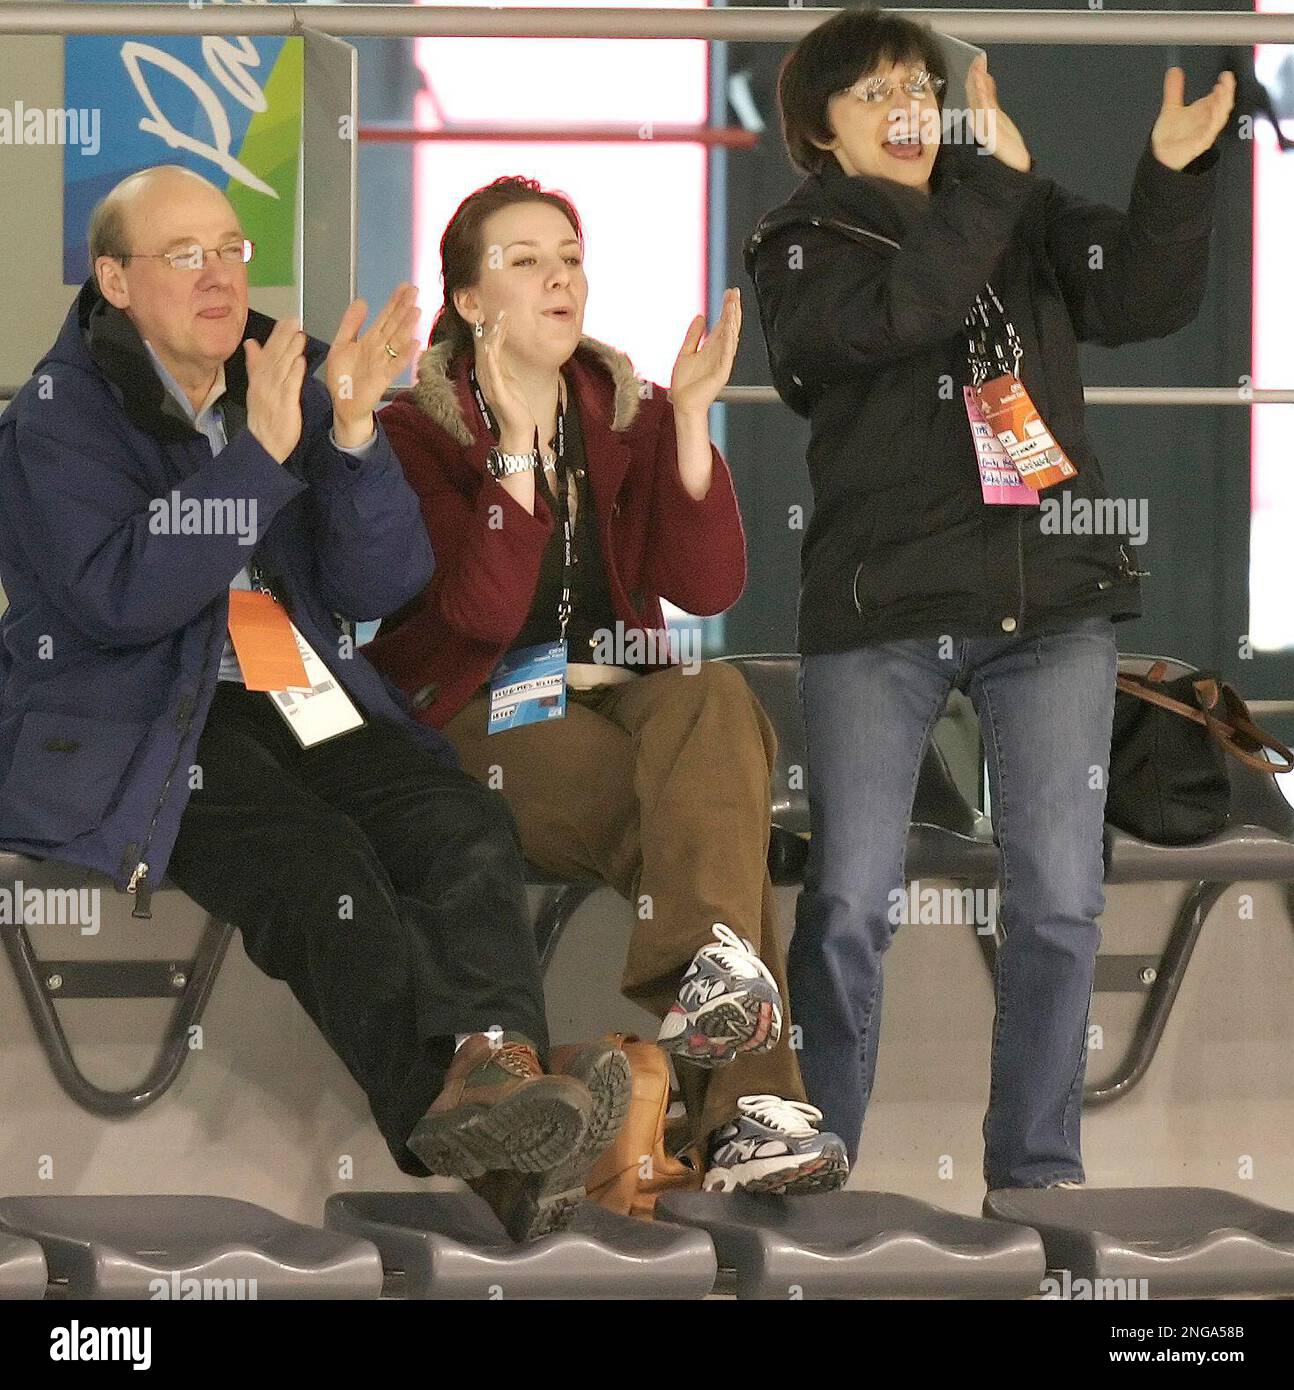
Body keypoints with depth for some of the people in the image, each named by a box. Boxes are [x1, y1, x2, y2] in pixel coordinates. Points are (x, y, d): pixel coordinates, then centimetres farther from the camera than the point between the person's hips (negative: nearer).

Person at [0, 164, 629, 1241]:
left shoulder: (289, 385, 16)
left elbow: (382, 586, 7)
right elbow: (118, 598, -15)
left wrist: (353, 434, -9)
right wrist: (259, 455, -18)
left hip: (309, 704, 5)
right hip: (143, 733, -5)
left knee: (467, 829, -25)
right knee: (318, 865, -33)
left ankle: (491, 1066, -51)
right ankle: (468, 1123, -52)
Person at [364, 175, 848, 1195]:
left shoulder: (630, 417, 13)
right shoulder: (419, 433, 1)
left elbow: (708, 586, -3)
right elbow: (485, 609, -15)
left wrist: (691, 420, -11)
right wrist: (515, 446, -23)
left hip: (626, 700, 4)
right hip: (483, 722, -4)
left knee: (717, 701, -34)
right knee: (707, 809, -32)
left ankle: (711, 973, -52)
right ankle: (749, 1106, -44)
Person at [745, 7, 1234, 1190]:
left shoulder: (1026, 213, 12)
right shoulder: (801, 252, 2)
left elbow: (1142, 299, -3)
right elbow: (893, 317, -18)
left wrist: (1174, 175, -19)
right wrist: (992, 181, -23)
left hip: (1050, 602, 3)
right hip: (879, 613, -3)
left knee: (1060, 899, 1)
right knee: (851, 903, -2)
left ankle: (1037, 1167, 11)